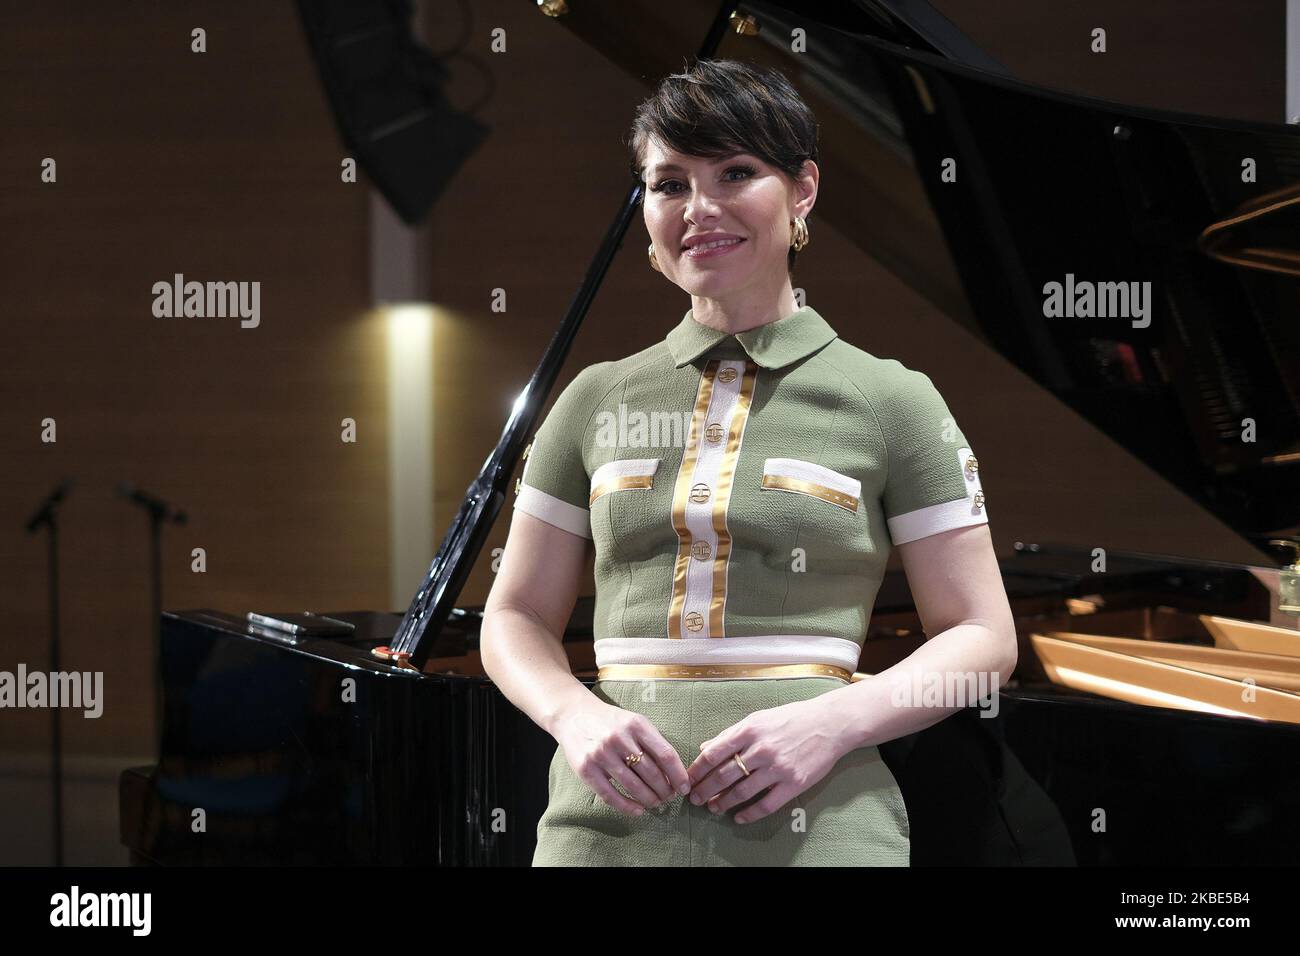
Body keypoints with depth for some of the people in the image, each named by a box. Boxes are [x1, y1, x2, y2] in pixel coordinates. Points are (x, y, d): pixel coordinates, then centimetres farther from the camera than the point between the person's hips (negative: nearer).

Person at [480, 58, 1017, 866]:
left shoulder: (893, 400, 3)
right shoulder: (596, 401, 10)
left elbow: (982, 641, 2)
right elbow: (517, 618, 13)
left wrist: (829, 722, -13)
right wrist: (576, 716, -8)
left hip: (815, 827, -2)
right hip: (606, 822, 2)